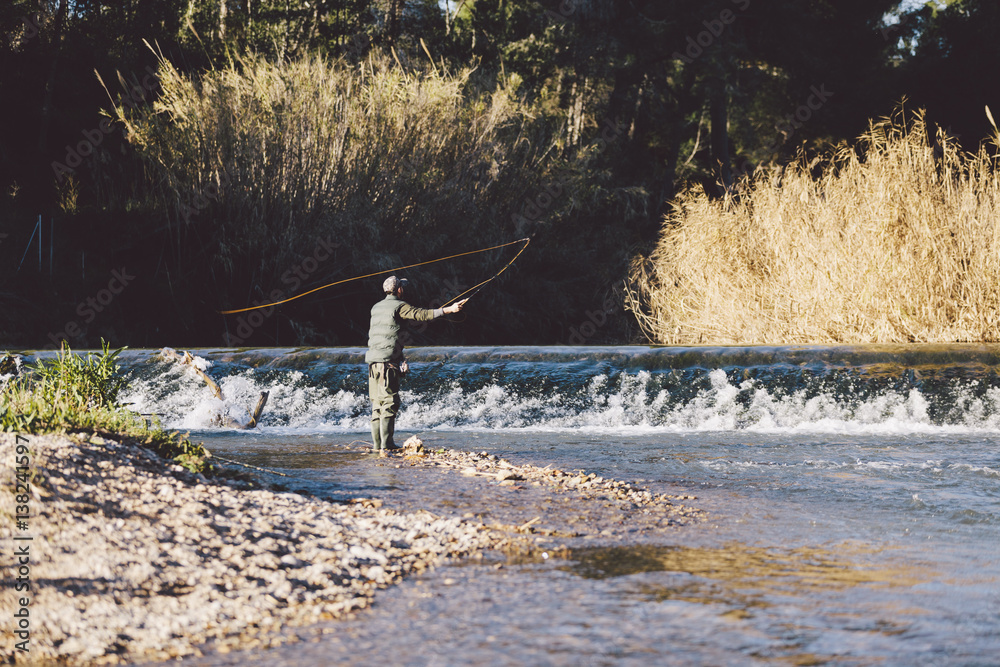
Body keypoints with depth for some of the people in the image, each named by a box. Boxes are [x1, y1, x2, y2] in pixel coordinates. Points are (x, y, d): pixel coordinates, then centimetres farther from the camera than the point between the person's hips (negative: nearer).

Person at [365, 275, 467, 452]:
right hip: (388, 361, -7)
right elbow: (421, 314, -16)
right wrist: (448, 310, -16)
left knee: (377, 404, 9)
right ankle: (386, 445, -11)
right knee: (389, 403, -7)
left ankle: (377, 444, 9)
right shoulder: (399, 306, -5)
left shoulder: (376, 308, 17)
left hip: (372, 360, 7)